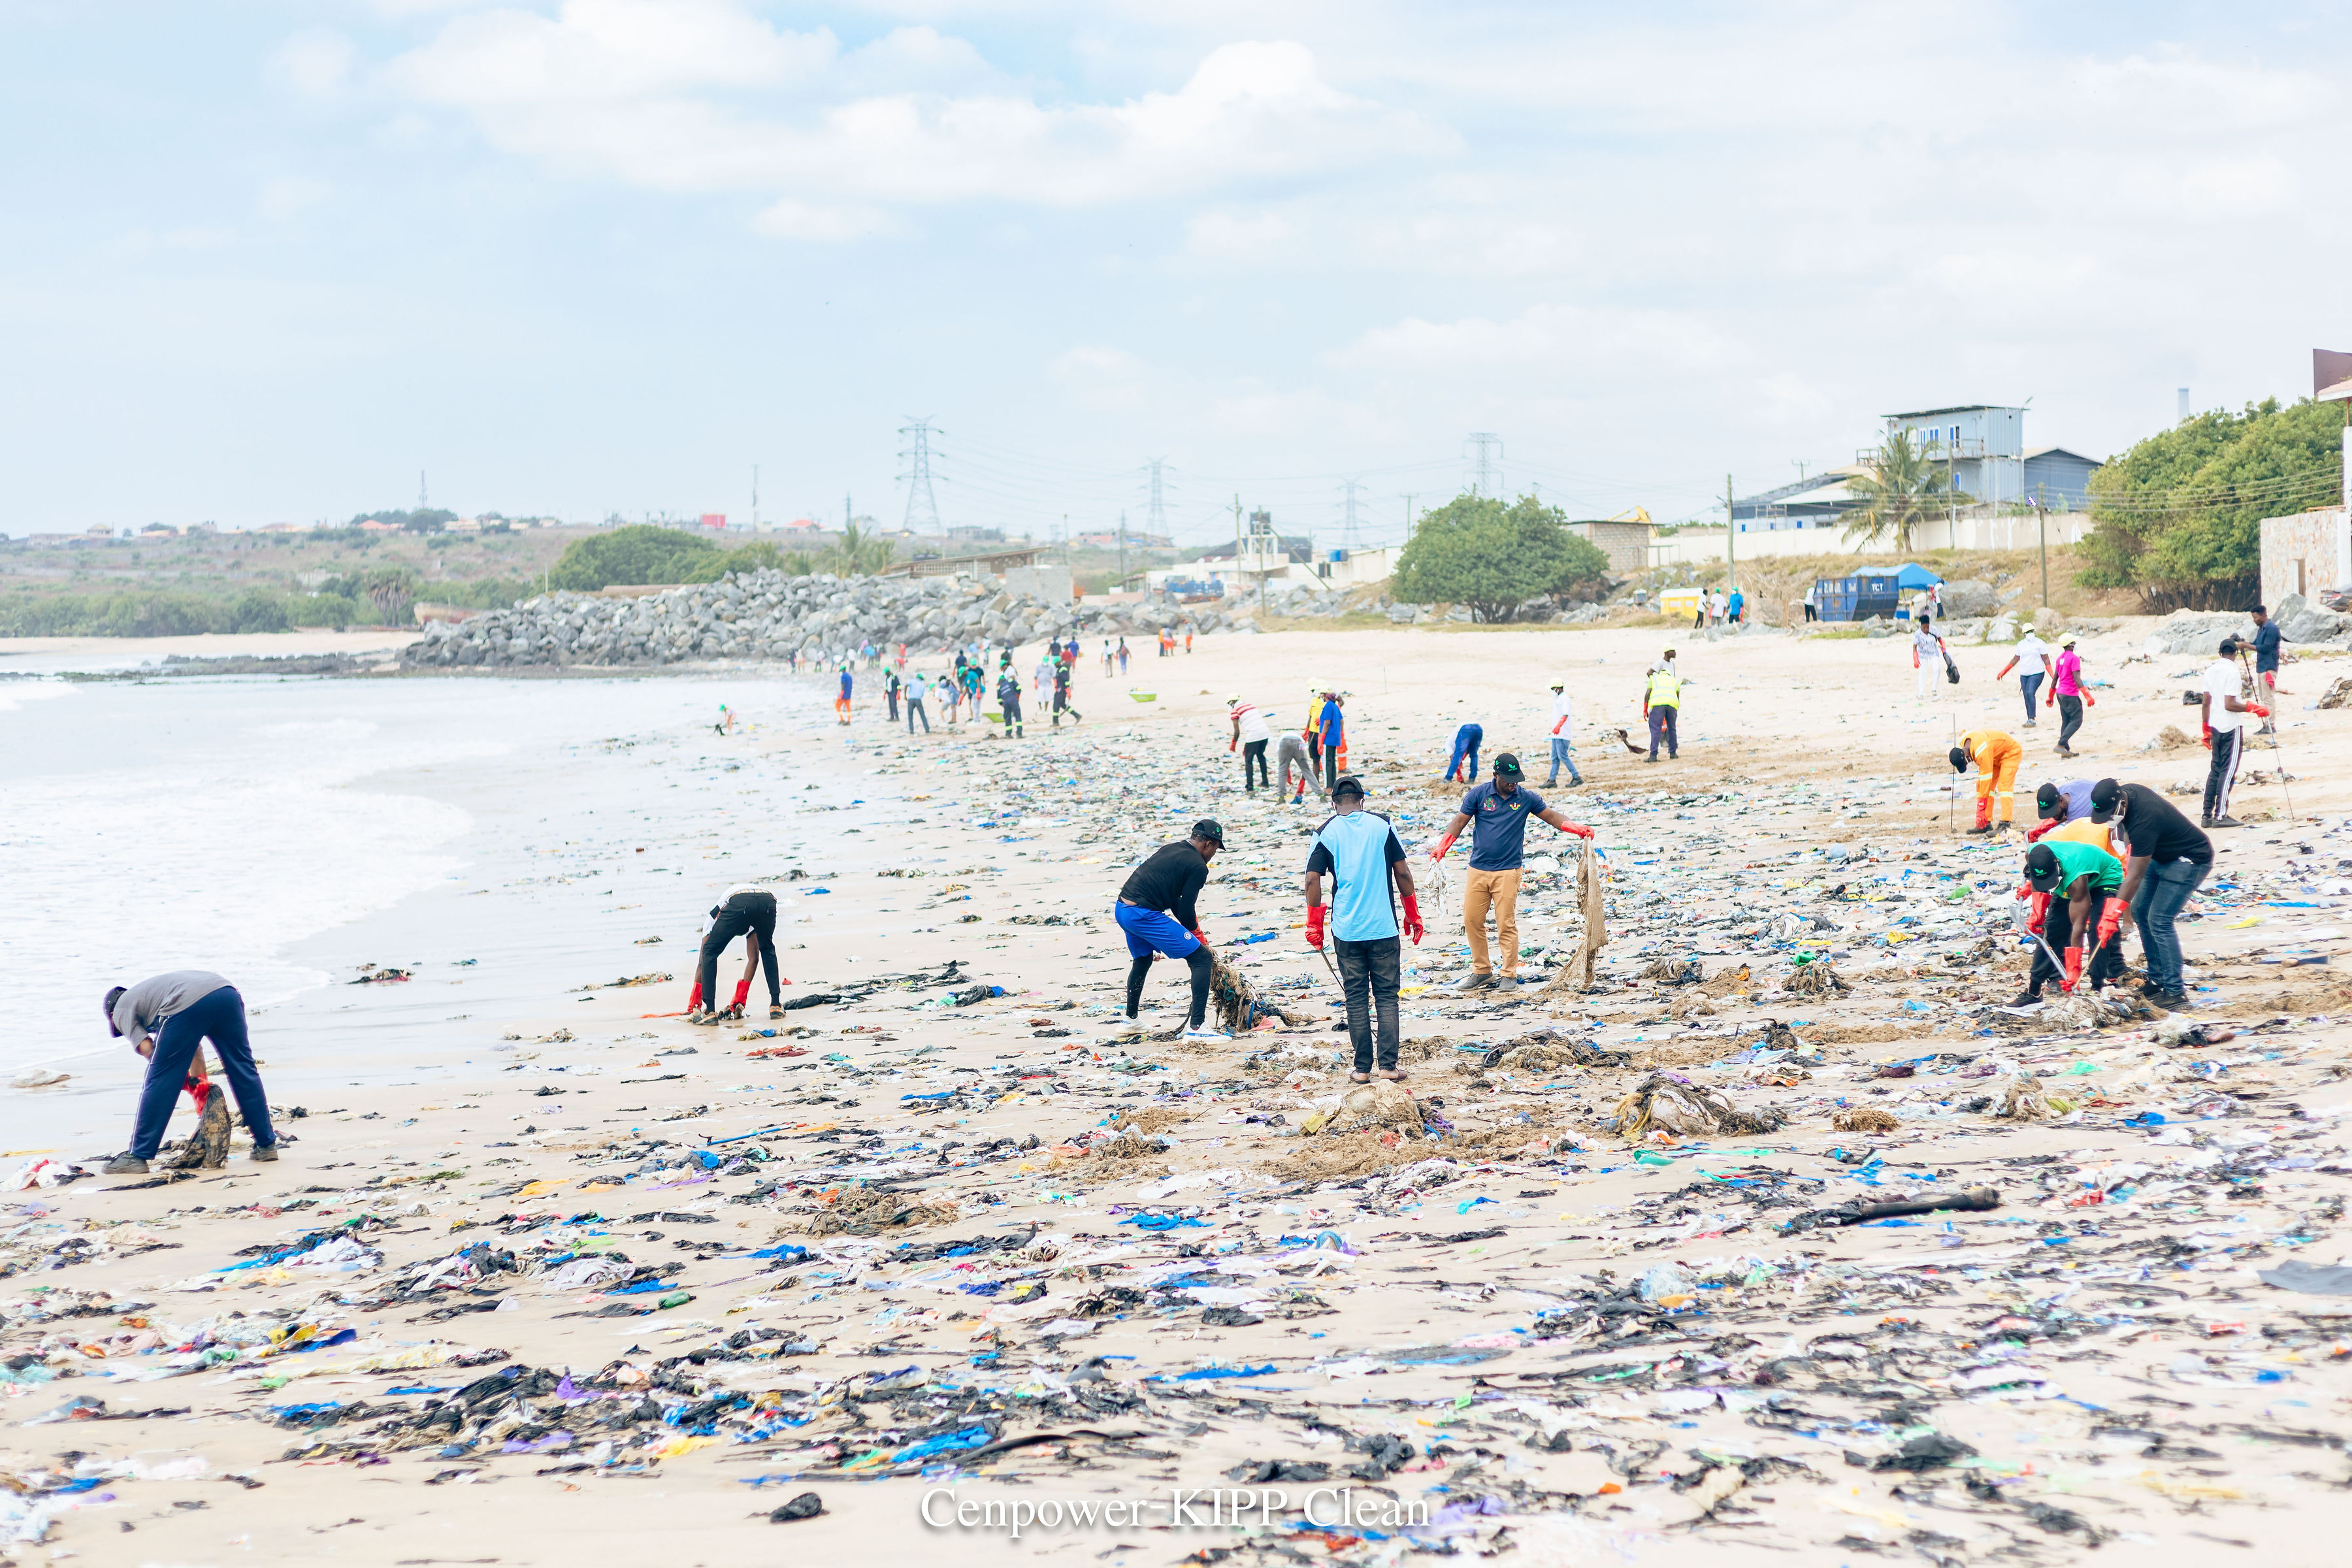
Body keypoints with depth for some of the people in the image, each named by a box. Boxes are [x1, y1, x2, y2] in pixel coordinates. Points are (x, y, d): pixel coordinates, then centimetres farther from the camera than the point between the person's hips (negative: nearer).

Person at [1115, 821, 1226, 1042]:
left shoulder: (1170, 849, 20)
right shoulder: (1198, 867, -7)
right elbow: (1186, 910, -7)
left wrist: (1194, 932, 24)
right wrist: (1198, 938, 11)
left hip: (1121, 909, 9)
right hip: (1143, 914, -9)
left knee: (1142, 960, 35)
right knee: (1202, 958, -3)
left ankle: (1130, 1019, 51)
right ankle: (1196, 1026, -10)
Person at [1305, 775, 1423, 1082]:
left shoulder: (1326, 832, -1)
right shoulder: (1382, 825, 0)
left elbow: (1313, 879, -5)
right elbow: (1402, 873, 0)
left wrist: (1314, 924, 5)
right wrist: (1413, 915, 10)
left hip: (1346, 930, 0)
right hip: (1384, 927, 0)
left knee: (1356, 998, 8)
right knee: (1386, 996, 6)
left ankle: (1363, 1068, 8)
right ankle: (1388, 1065, 2)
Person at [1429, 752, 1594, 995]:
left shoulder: (1526, 798, 2)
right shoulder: (1478, 794, 1)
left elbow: (1553, 817, 7)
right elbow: (1459, 822, 3)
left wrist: (1578, 829, -7)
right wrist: (1442, 848, -9)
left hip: (1508, 871, -2)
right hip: (1478, 870, 2)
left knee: (1506, 924, -6)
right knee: (1472, 920, 4)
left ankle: (1510, 975, 3)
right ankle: (1482, 972, 17)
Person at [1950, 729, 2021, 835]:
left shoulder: (1982, 752, -41)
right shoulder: (1963, 741, -16)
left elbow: (1985, 779, -38)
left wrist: (1980, 810, -35)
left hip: (2011, 753, -9)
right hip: (1996, 757, 9)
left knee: (2004, 786, -23)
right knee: (1980, 786, -2)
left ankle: (2005, 826, -29)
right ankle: (1986, 825, -1)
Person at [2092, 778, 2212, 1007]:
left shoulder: (2144, 821, -35)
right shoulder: (2126, 792, -9)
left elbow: (2135, 877, -32)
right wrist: (2128, 850, 6)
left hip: (2191, 861, -10)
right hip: (2162, 856, 10)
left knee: (2159, 921, -17)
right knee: (2140, 910, 9)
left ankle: (2175, 993, -15)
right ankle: (2157, 979, 17)